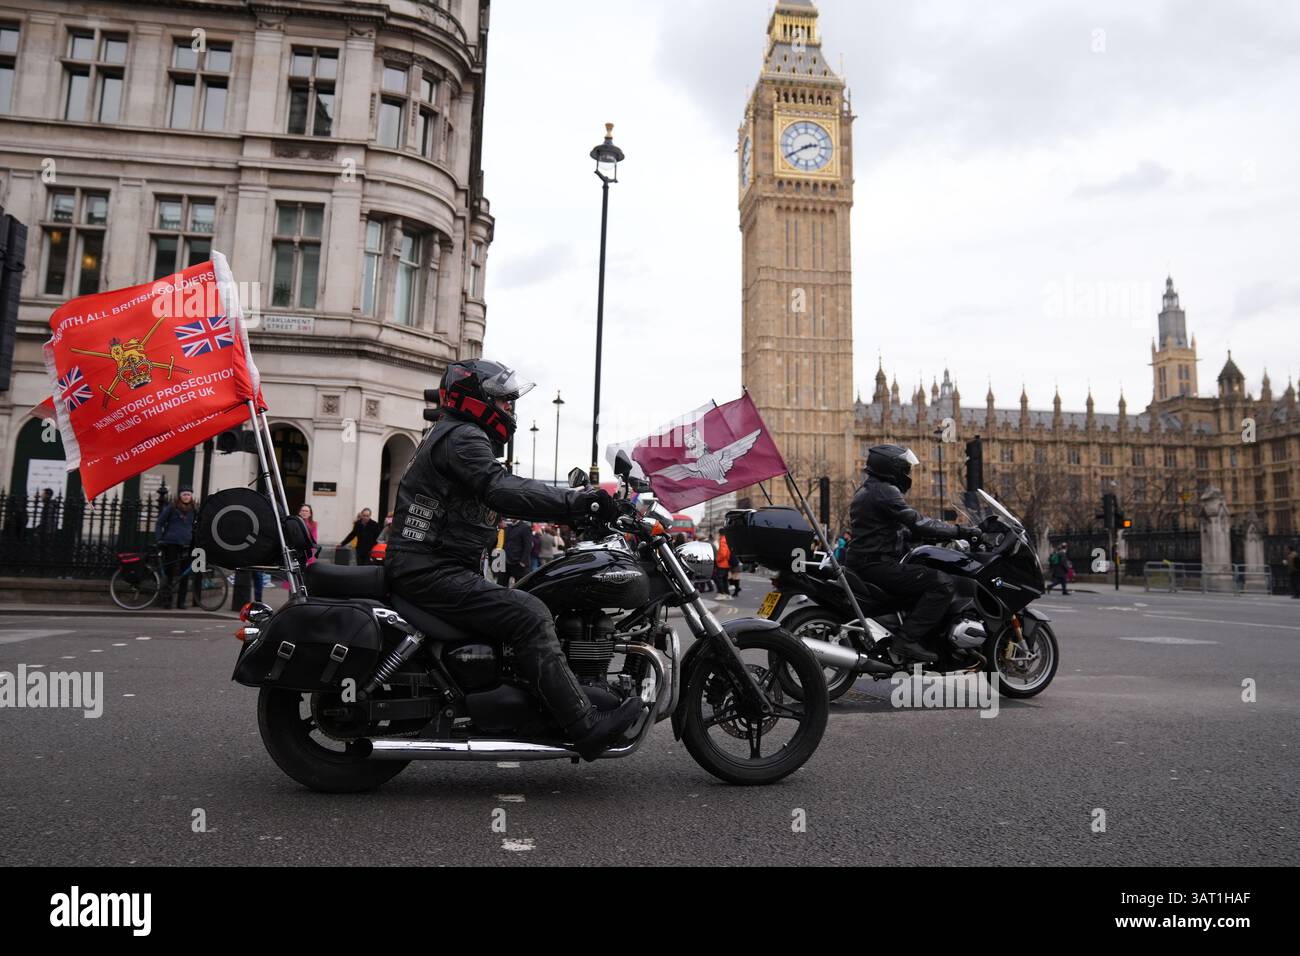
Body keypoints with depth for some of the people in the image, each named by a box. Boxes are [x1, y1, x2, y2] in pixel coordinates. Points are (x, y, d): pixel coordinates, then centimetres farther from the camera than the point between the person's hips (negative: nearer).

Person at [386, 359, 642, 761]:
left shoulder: (462, 437, 23)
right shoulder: (462, 436, -11)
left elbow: (503, 490, 22)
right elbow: (502, 490, -28)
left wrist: (579, 502, 14)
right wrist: (580, 501, -30)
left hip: (435, 566, 11)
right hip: (431, 571, -11)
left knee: (524, 608, 13)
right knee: (529, 615, -21)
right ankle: (586, 727, -22)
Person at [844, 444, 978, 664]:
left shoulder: (868, 490, 20)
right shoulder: (885, 491, -13)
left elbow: (901, 530, 25)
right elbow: (918, 523, -20)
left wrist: (942, 535, 19)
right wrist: (959, 531, -14)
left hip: (866, 561, 11)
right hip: (877, 565, -11)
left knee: (928, 575, 25)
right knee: (942, 583, -16)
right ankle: (909, 639, -18)